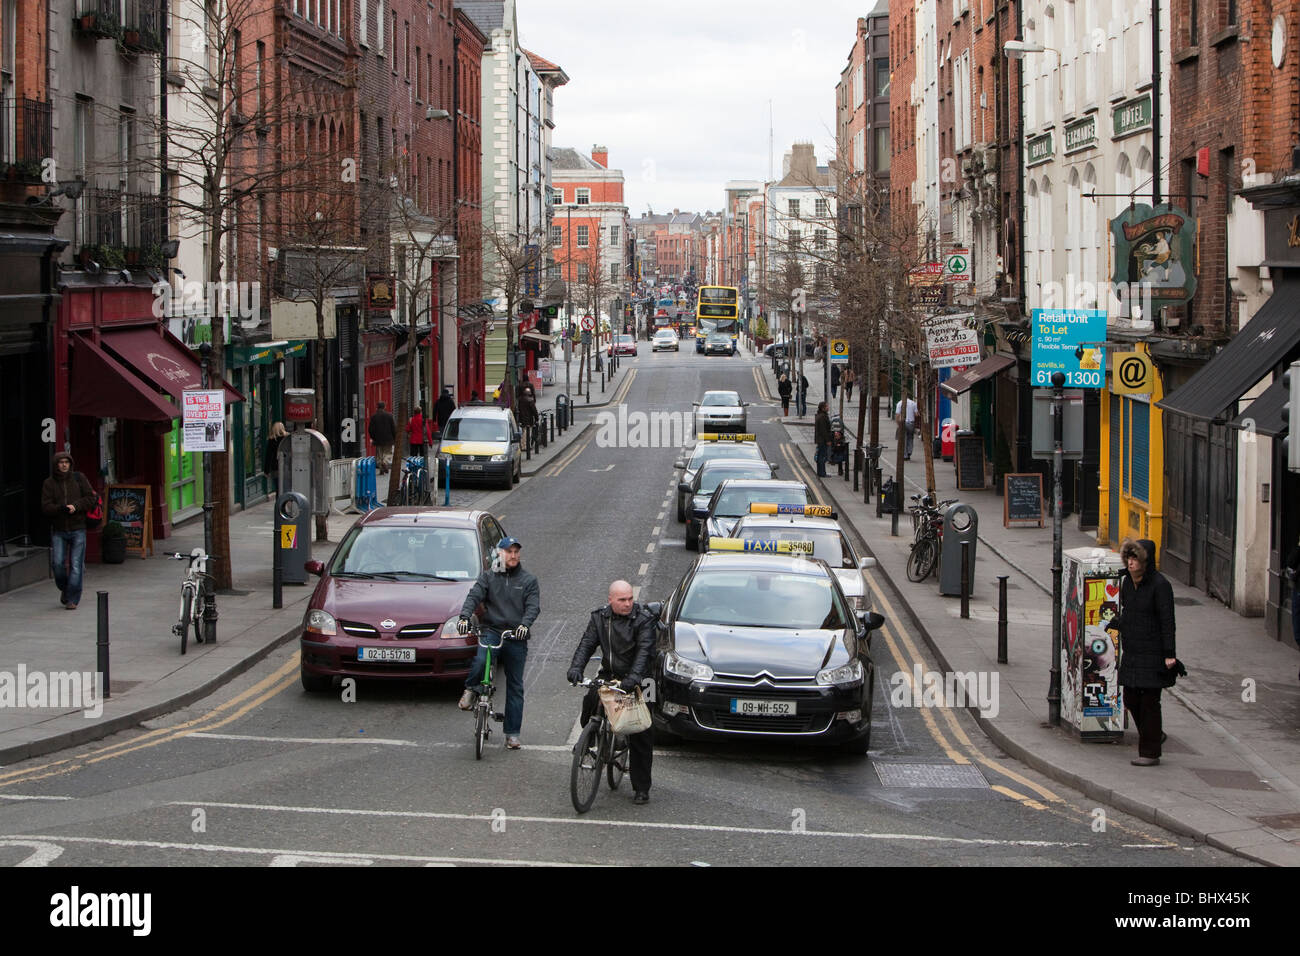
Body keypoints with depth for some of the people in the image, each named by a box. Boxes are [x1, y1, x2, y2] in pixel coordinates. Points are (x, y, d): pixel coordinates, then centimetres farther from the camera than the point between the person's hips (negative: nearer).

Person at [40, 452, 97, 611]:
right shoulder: (49, 483, 2)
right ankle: (64, 589, 19)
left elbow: (90, 498, 0)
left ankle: (73, 599, 1)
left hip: (78, 528, -1)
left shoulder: (79, 478, 2)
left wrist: (75, 506, -16)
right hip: (58, 530, 1)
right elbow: (45, 506, -6)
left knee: (76, 565, -5)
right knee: (58, 563, -9)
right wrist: (61, 508, -23)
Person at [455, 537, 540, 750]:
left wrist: (525, 624, -24)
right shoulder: (488, 576, 10)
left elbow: (533, 606, -3)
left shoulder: (528, 580, 9)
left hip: (516, 636, 1)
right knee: (479, 661, -32)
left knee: (515, 686, 3)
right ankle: (470, 690, -1)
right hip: (491, 630, -1)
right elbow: (474, 596, -4)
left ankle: (512, 733, 8)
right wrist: (464, 616, -24)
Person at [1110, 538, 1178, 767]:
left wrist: (1169, 654, -16)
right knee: (1131, 699, 10)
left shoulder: (1159, 585, -14)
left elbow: (1167, 621, -14)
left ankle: (1150, 752, 6)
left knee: (1149, 701, -2)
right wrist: (1112, 625, 6)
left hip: (1153, 653, -7)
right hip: (1131, 653, 7)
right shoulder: (1127, 583, 8)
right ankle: (1154, 735, 33)